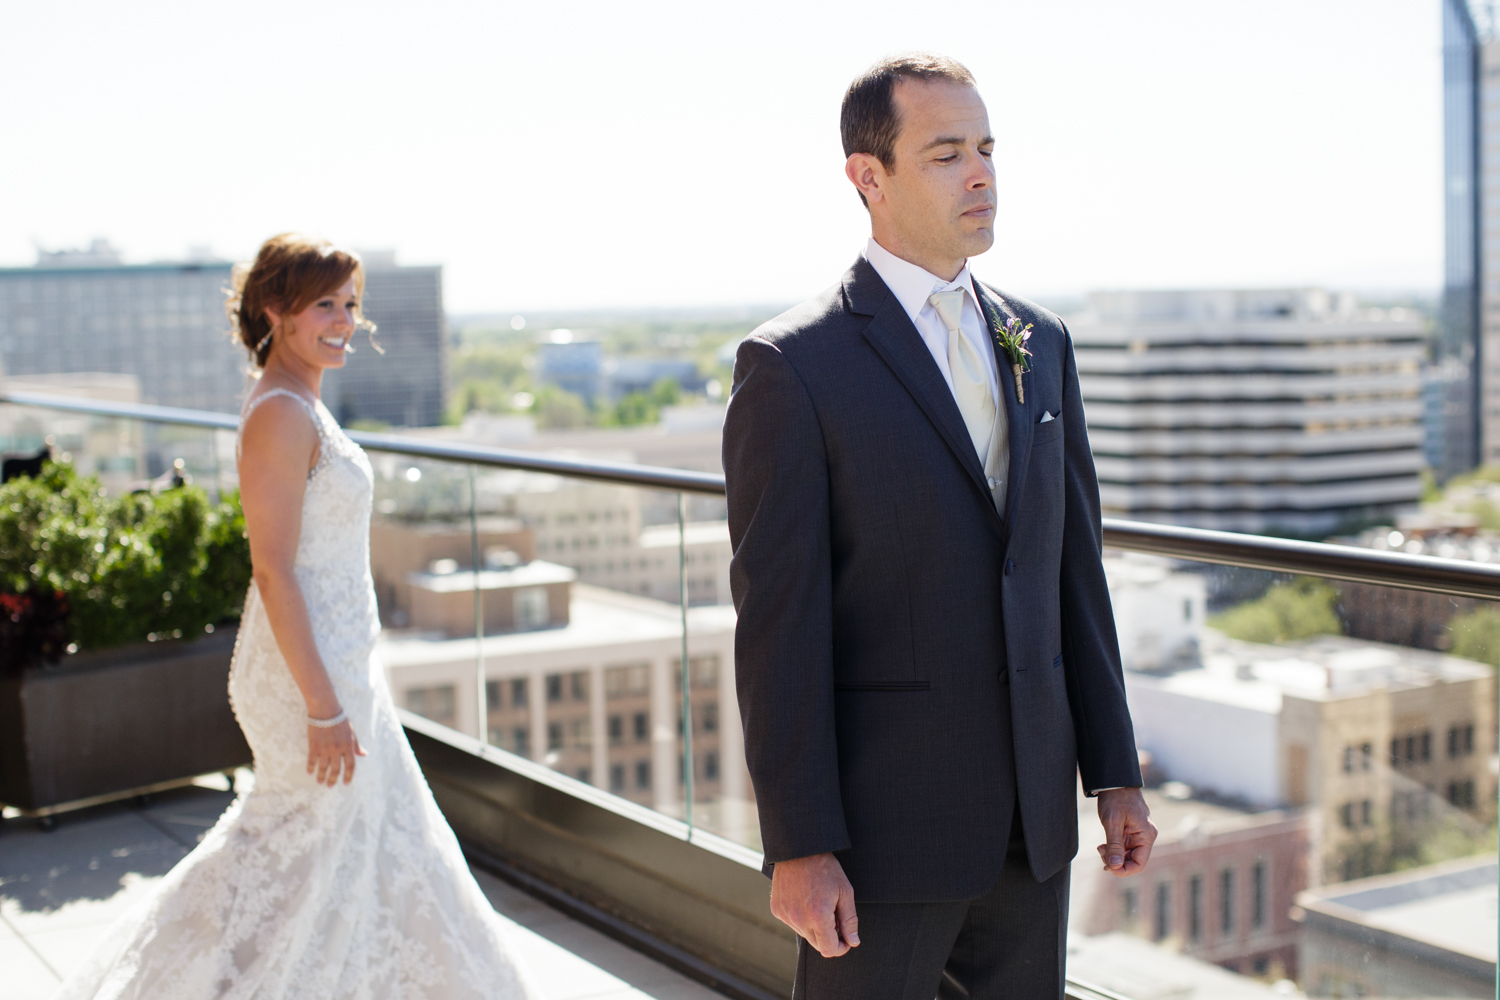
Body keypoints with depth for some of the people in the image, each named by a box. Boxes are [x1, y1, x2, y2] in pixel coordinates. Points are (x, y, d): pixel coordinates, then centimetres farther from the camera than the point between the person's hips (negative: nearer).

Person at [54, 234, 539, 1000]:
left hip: (336, 658, 10)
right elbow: (273, 569, -23)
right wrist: (324, 706, -23)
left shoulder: (300, 406, 10)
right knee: (313, 857, 3)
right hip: (308, 672, -10)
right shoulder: (280, 415, -20)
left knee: (380, 840, 19)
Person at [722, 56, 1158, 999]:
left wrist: (1115, 770, 10)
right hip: (883, 816, -5)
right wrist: (799, 848, -15)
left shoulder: (1040, 341, 9)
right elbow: (777, 615, -13)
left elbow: (1075, 564, 11)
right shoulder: (793, 365, -10)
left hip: (1033, 811, 6)